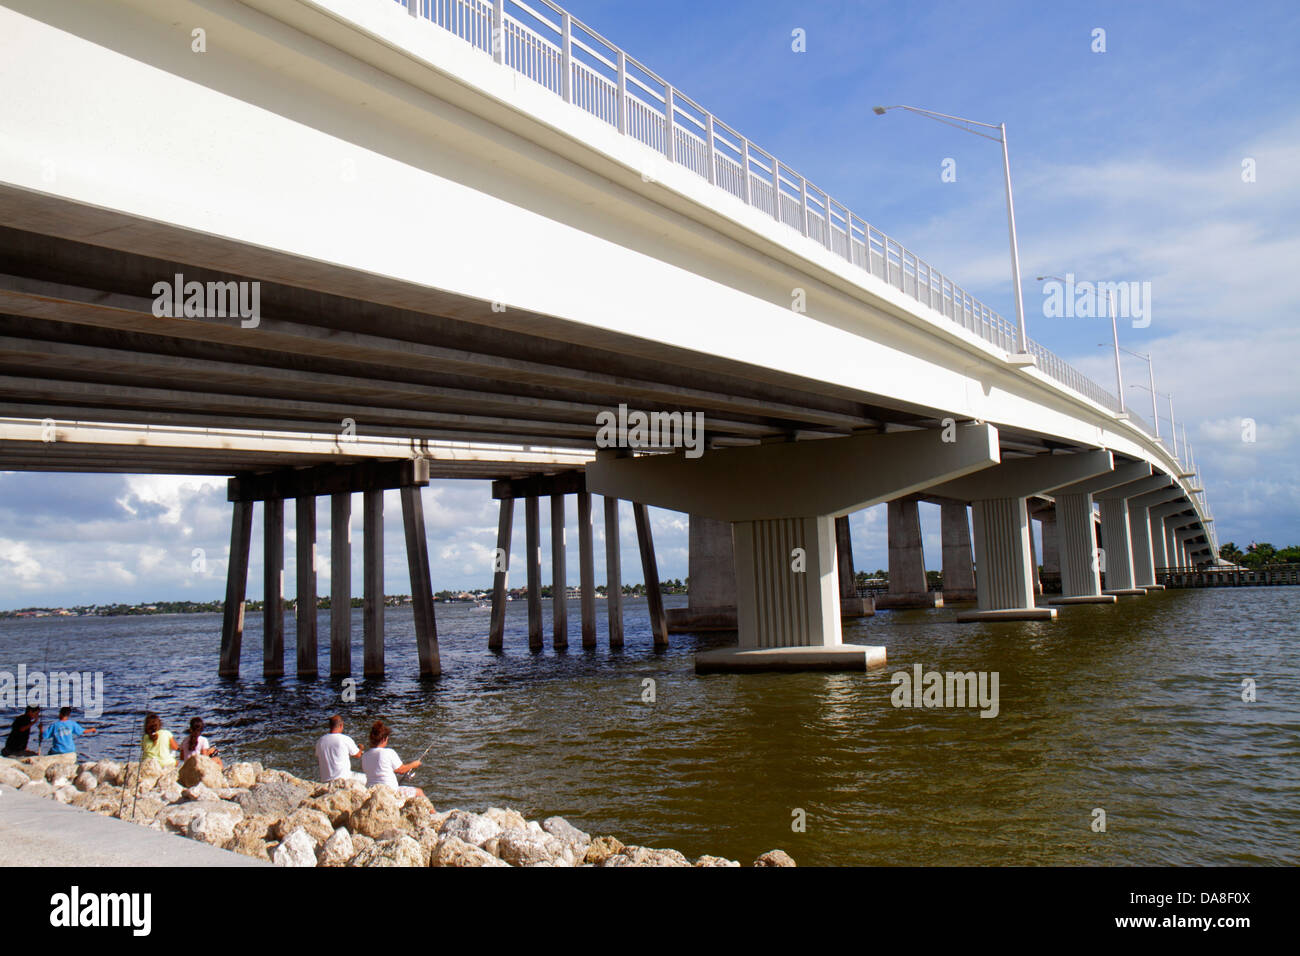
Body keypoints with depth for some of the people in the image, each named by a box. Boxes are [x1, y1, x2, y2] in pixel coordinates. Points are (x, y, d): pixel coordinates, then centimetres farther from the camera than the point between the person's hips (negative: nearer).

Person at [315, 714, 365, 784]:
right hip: (343, 778, -5)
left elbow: (318, 761, 17)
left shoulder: (320, 741, 2)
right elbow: (358, 755, 6)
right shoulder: (346, 739, -11)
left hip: (324, 780, 6)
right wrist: (360, 749, 29)